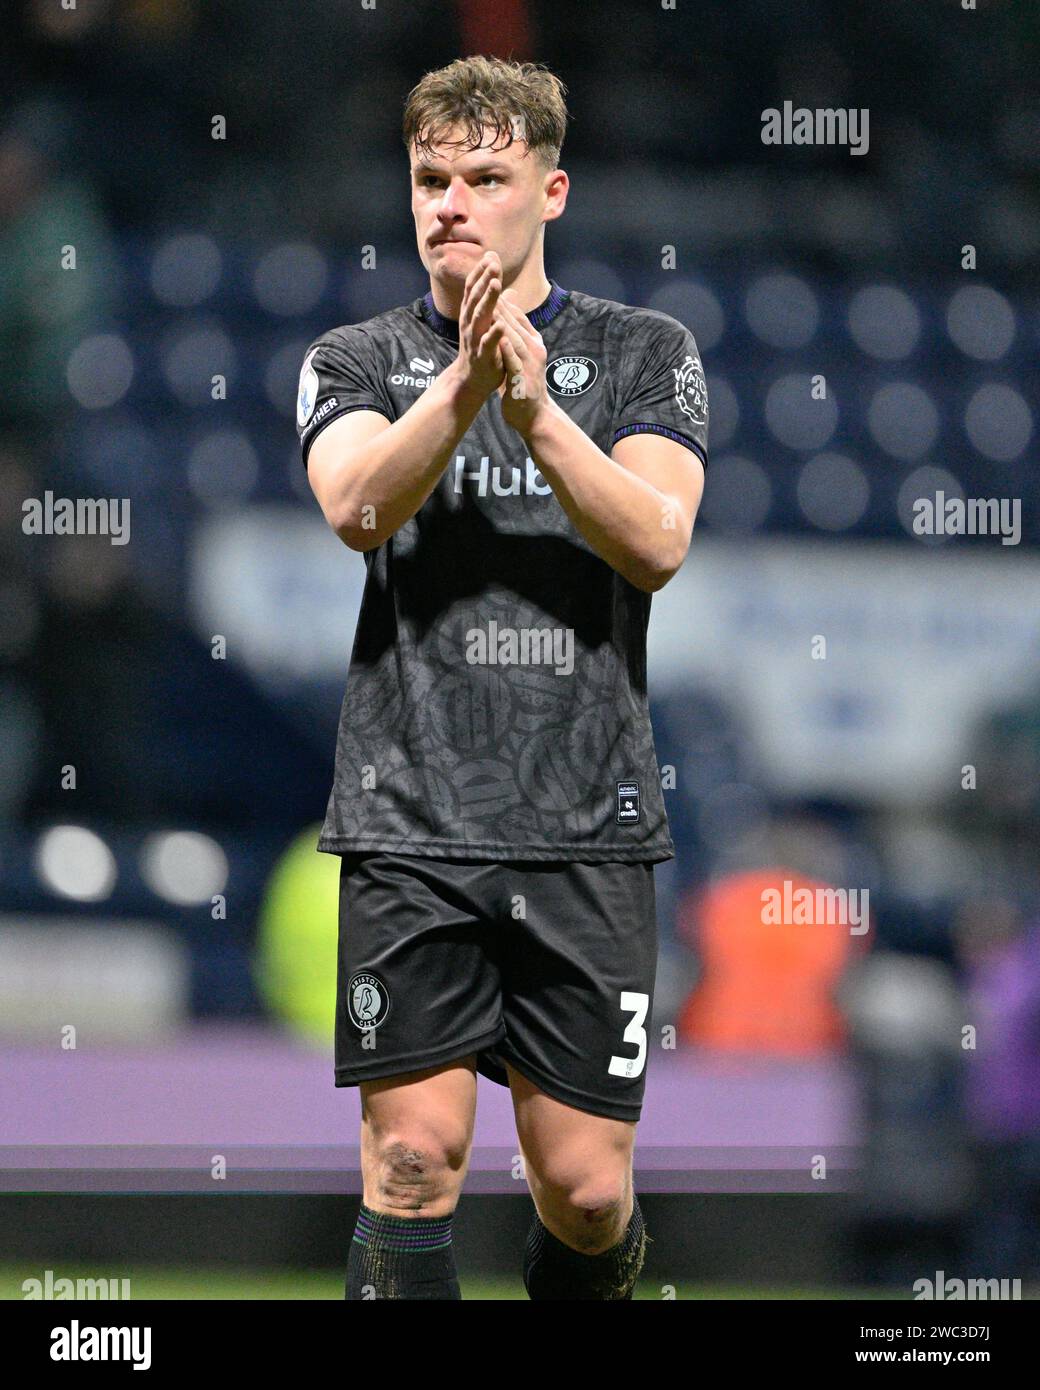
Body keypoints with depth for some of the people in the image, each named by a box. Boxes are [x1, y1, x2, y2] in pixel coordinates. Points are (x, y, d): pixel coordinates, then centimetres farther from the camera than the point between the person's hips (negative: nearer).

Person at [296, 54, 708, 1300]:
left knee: (582, 1187, 1)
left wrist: (535, 410, -21)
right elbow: (356, 509, -11)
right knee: (415, 1161, -8)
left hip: (586, 824, 0)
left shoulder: (643, 355, 9)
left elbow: (656, 542, -7)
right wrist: (464, 384, -27)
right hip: (410, 827, 0)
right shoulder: (356, 362, 10)